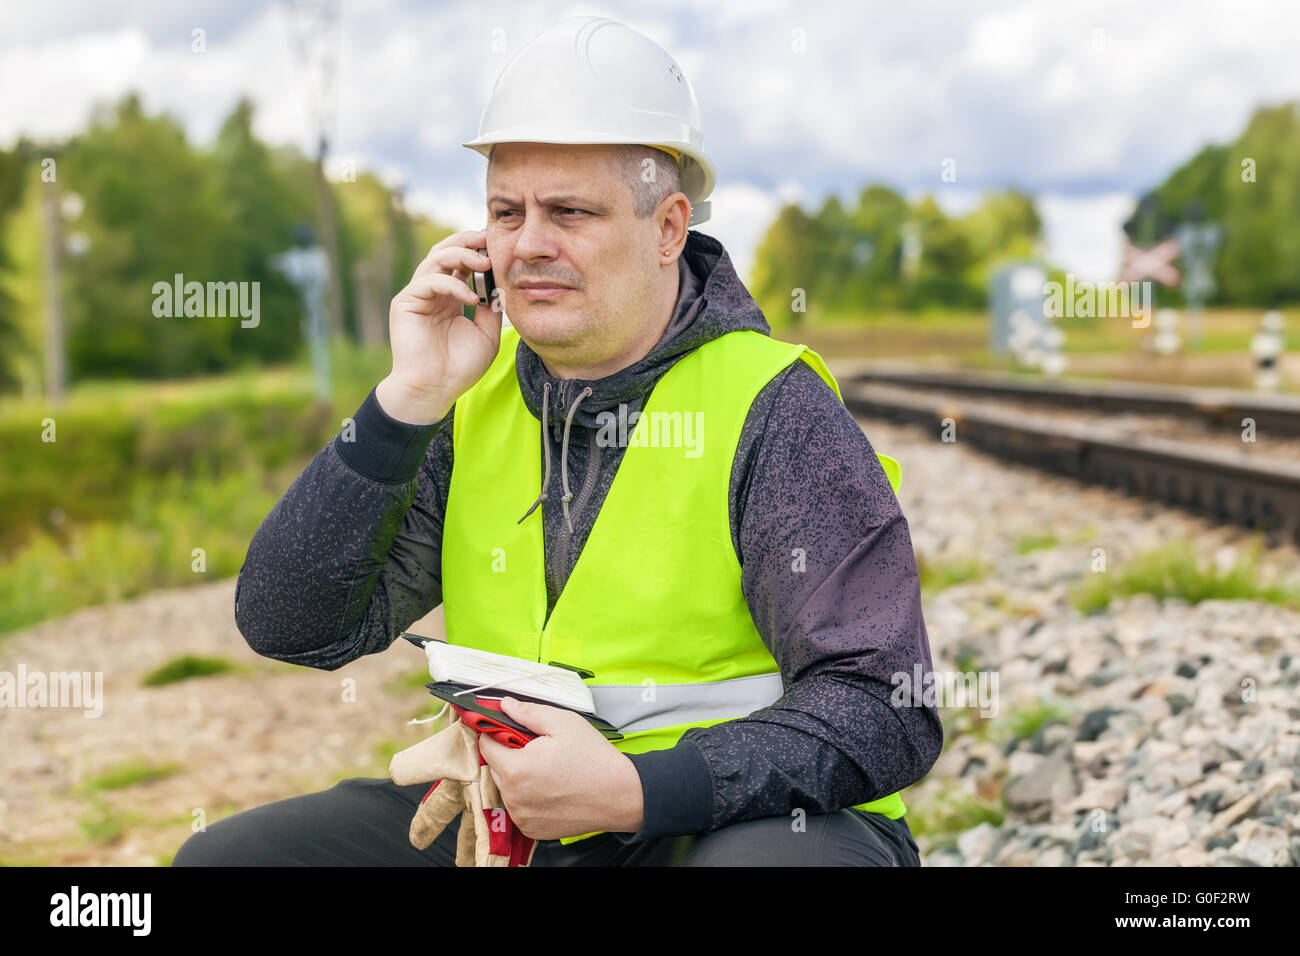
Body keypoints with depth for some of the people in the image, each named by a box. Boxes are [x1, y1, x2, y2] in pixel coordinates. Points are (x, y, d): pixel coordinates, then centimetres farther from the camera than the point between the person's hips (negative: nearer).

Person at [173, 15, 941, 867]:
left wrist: (634, 789, -29)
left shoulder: (775, 413, -13)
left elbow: (884, 709, -18)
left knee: (770, 859, -39)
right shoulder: (473, 398, 2)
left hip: (745, 816, -5)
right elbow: (291, 627, -4)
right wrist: (407, 401, -14)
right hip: (504, 812, 5)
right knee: (226, 856, -7)